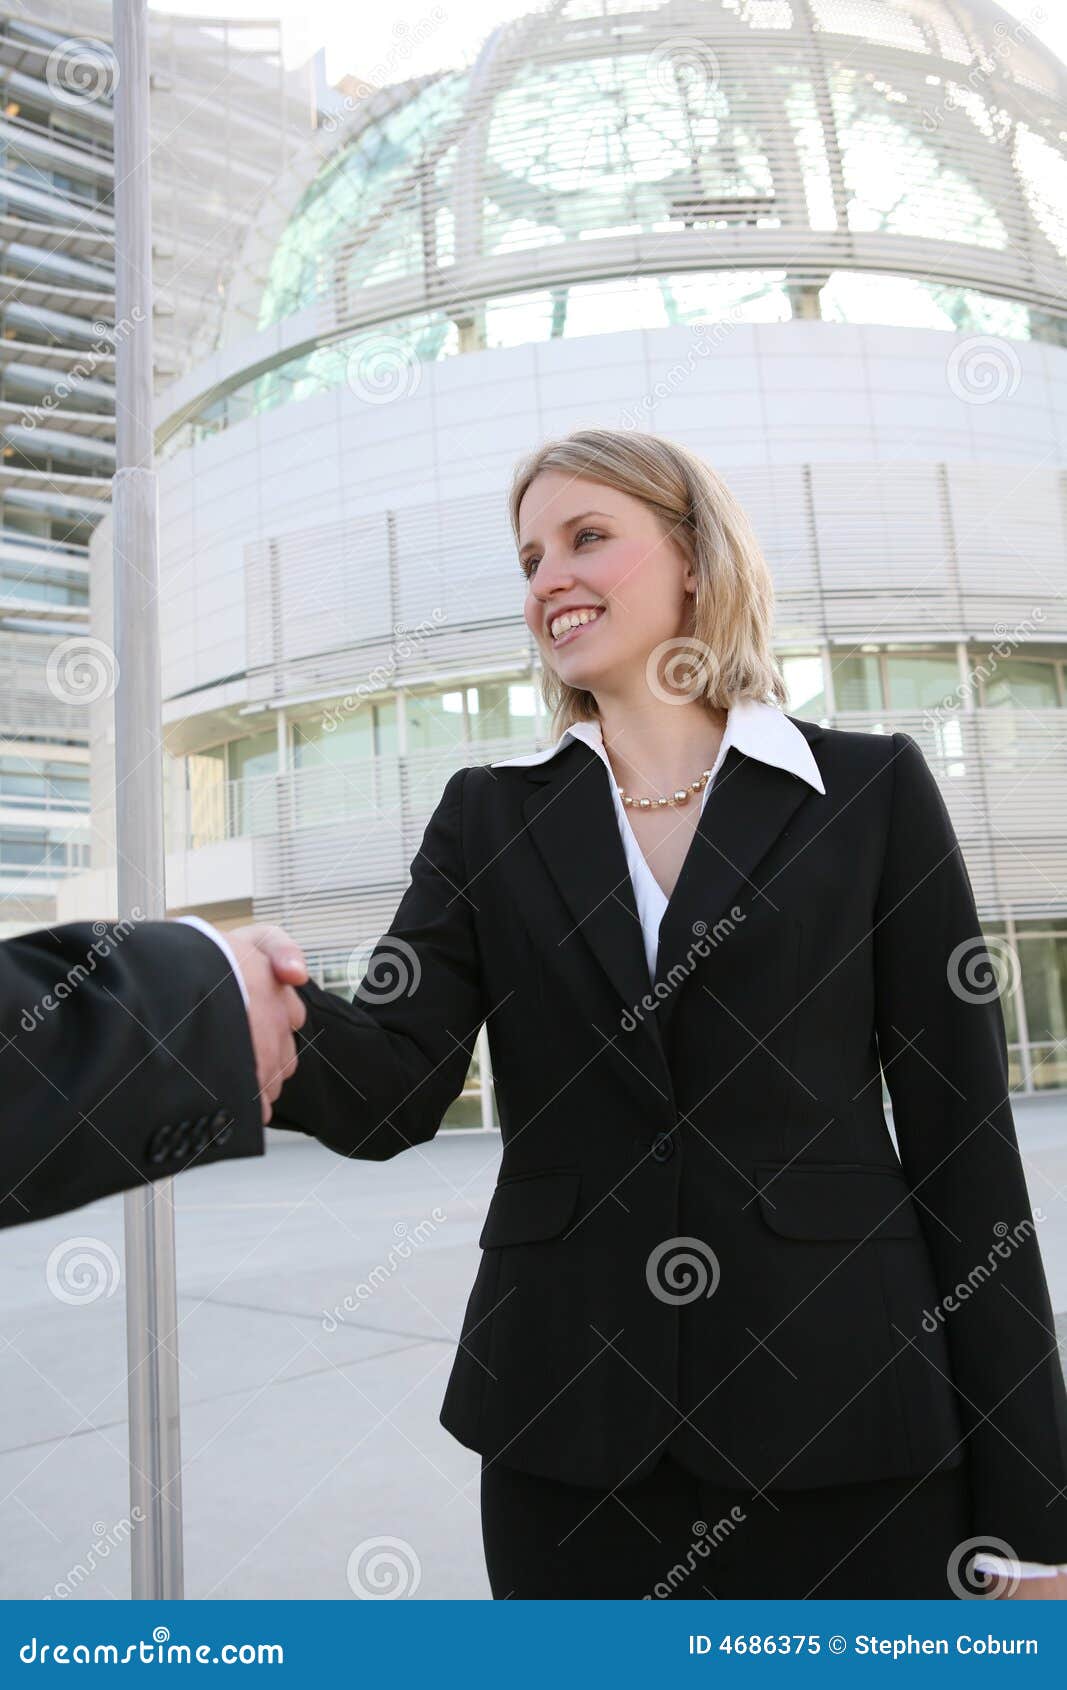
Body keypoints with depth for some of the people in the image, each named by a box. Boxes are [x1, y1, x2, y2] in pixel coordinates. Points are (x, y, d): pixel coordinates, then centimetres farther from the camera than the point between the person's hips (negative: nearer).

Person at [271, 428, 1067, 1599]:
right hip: (567, 1438, 2)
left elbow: (961, 1135, -2)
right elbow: (390, 1090, -6)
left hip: (845, 1423, -1)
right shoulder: (489, 816, 5)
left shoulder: (873, 791, -1)